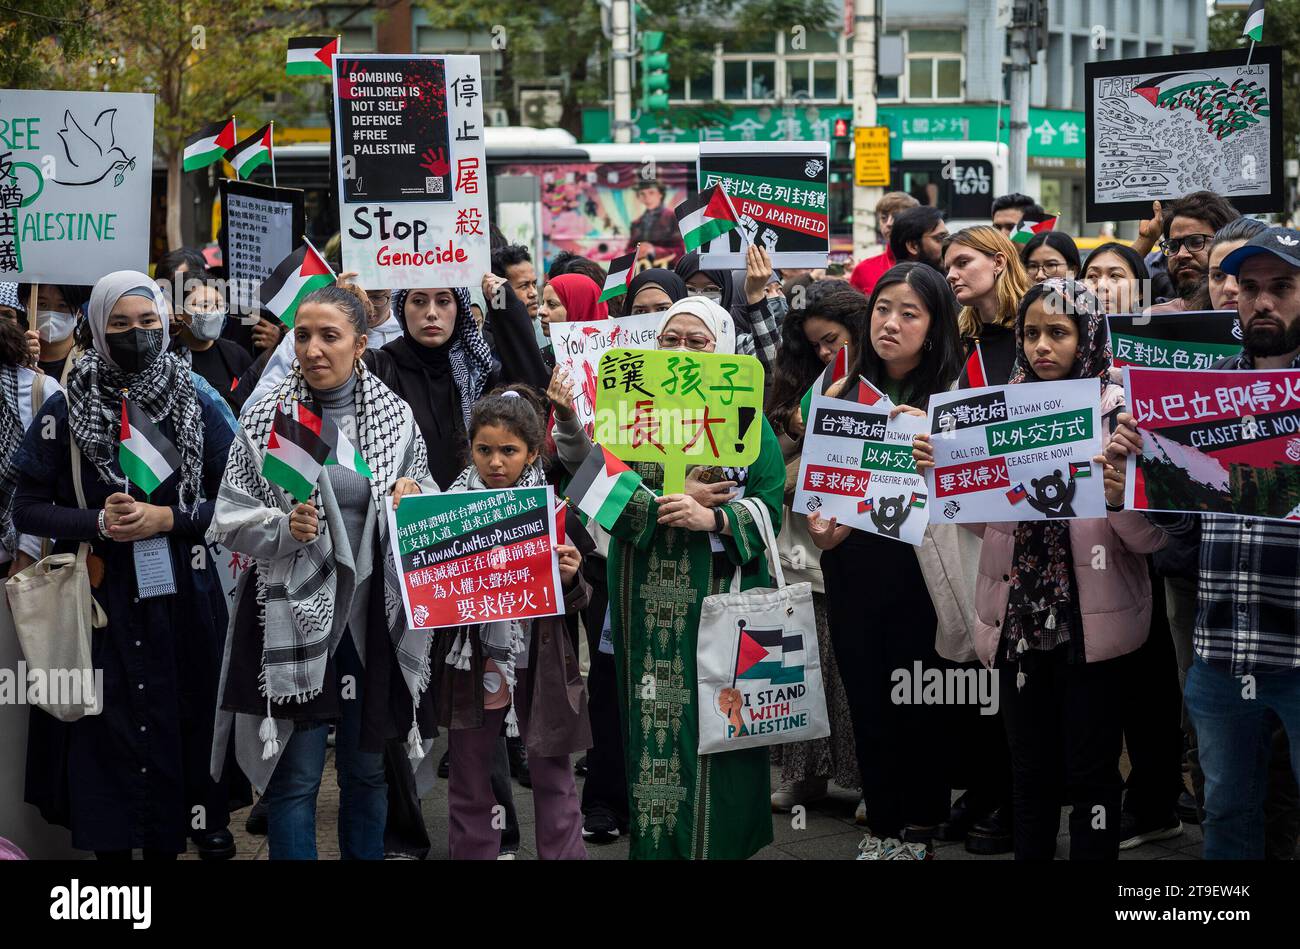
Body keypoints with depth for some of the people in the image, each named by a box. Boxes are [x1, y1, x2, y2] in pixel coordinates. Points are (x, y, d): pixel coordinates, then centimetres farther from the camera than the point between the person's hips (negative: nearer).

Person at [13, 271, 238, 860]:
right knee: (105, 731, -3)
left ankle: (168, 841, 15)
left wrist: (166, 518, -12)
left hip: (180, 598, 1)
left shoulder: (198, 406, 4)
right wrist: (97, 522, -13)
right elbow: (27, 508, 2)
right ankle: (110, 844, 9)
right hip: (98, 603, -1)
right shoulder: (65, 409, 2)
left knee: (179, 724, 1)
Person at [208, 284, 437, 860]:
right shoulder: (266, 418, -3)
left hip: (374, 614, 2)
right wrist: (284, 529, -20)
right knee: (296, 775, 0)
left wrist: (416, 496, -7)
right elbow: (230, 520, -2)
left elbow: (427, 499, 15)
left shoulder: (395, 416, 3)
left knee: (366, 769, 13)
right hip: (294, 617, -2)